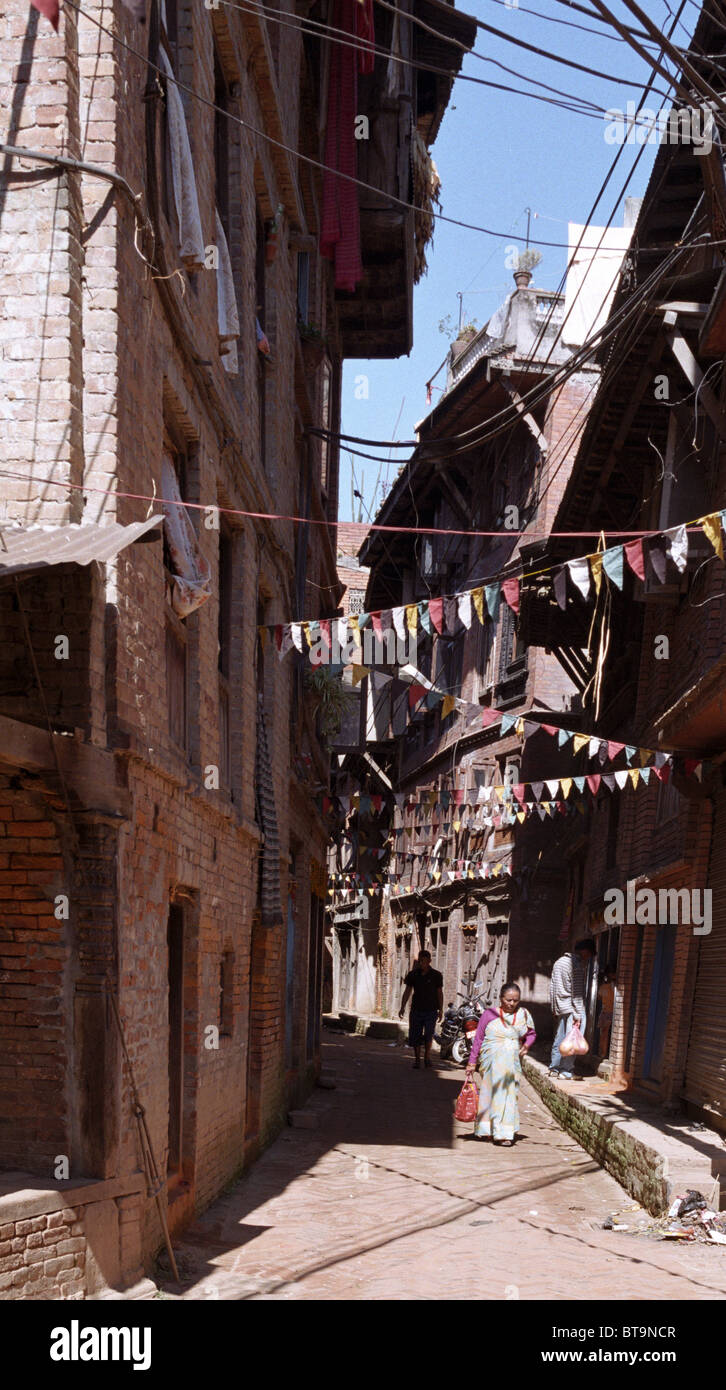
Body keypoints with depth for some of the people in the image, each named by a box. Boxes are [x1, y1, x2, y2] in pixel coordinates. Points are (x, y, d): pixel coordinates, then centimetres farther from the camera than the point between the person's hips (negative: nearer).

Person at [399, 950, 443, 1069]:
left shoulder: (436, 975, 0)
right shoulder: (413, 974, 4)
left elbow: (440, 993, 6)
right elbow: (407, 991, 8)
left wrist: (441, 1010, 3)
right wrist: (402, 1007, 0)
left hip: (431, 1010, -2)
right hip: (416, 1010, 2)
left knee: (428, 1034, -13)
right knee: (415, 1036, 0)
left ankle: (427, 1056, 6)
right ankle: (417, 1059, 13)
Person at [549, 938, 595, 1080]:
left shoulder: (558, 962, 14)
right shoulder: (577, 965, -14)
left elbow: (552, 987, 18)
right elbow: (576, 992, -17)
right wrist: (577, 1014, -16)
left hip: (559, 1009, 8)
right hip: (571, 1009, -8)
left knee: (559, 1039, 15)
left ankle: (554, 1068, 20)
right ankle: (566, 1071, -2)